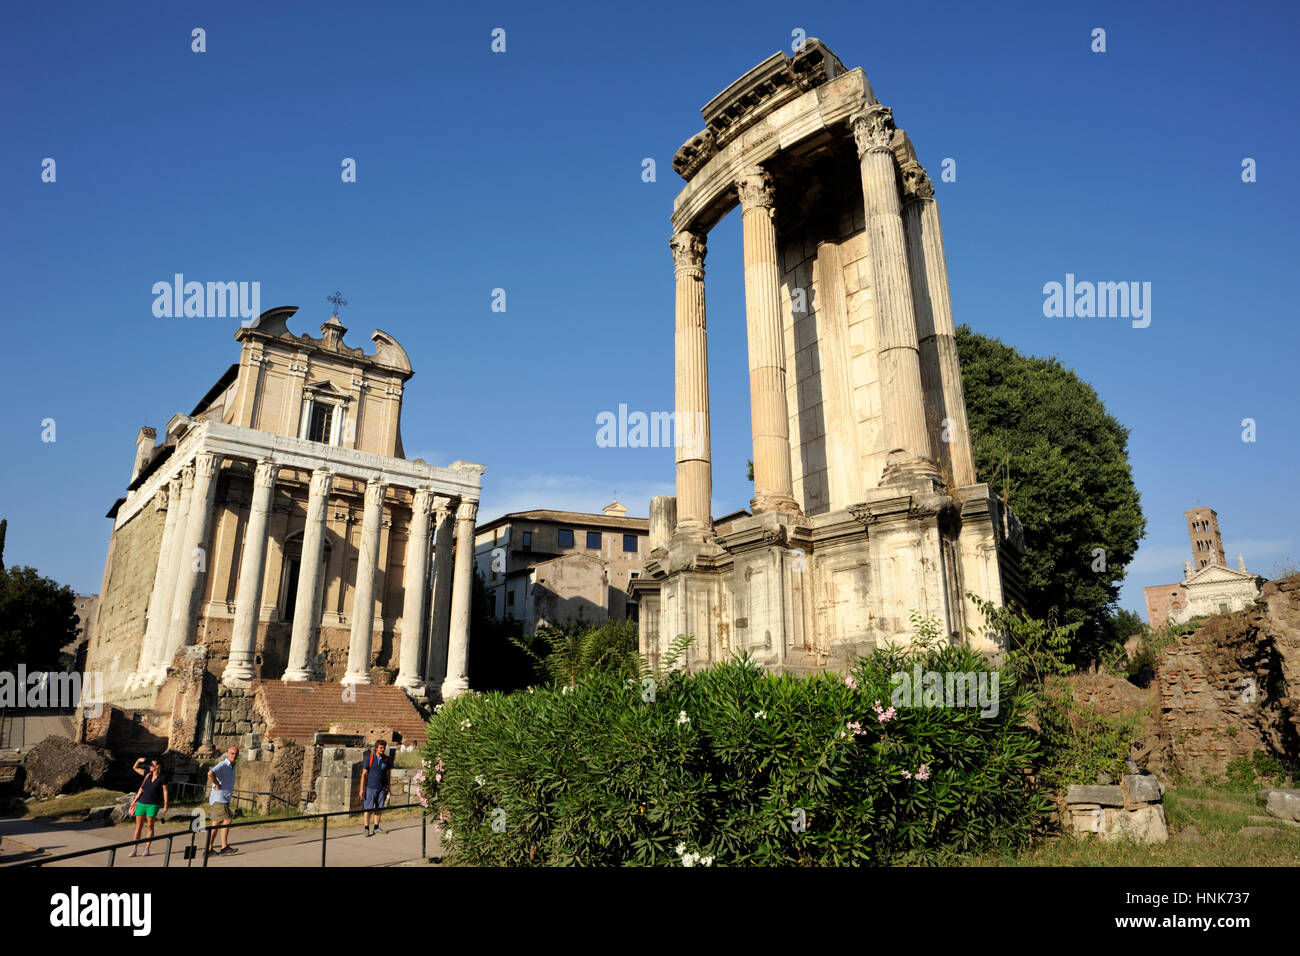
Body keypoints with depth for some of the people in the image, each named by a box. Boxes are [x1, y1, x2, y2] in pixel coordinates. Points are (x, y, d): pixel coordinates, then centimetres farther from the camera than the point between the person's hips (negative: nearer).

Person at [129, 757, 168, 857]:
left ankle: (147, 849, 8)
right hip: (141, 803, 4)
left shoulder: (162, 778, -5)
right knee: (138, 826, 4)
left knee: (150, 826, 0)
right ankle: (134, 850, 8)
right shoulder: (148, 774, 7)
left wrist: (165, 805, -5)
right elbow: (135, 768, 15)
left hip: (153, 805, -4)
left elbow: (165, 792, -3)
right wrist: (139, 760, -4)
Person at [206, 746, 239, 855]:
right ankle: (224, 847, -10)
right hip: (219, 798, -9)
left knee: (216, 824, 10)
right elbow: (210, 773, -35)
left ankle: (209, 849, 13)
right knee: (227, 821, -12)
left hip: (225, 799, 9)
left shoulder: (232, 766, 15)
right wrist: (217, 785, -24)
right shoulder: (223, 765, -15)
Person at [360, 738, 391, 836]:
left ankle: (376, 828, 17)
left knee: (378, 809, 8)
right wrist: (362, 789, -5)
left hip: (382, 788, 3)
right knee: (367, 809, -1)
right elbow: (364, 774, -2)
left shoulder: (387, 759, 5)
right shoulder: (369, 758, -3)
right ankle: (367, 829, 5)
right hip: (370, 787, -3)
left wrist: (388, 788, 7)